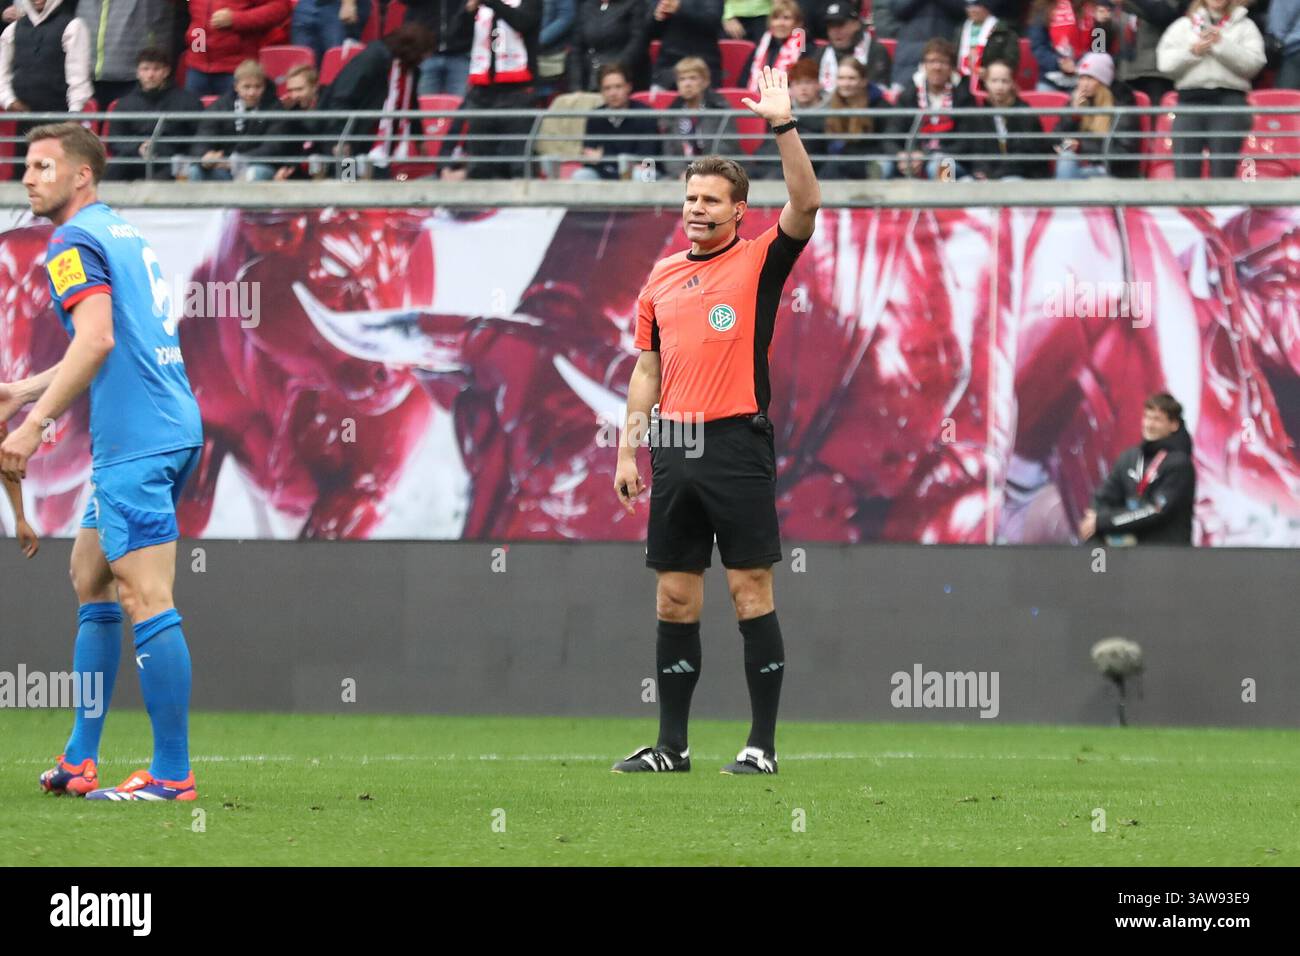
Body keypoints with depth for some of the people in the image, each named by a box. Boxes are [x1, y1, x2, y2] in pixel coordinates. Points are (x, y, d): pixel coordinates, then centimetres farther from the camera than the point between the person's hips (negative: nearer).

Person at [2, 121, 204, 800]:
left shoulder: (74, 242, -8)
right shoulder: (121, 234, 21)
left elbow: (98, 340, -20)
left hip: (137, 440, -10)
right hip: (169, 427, 10)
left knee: (147, 603, -9)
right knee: (91, 579, 16)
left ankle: (172, 774, -9)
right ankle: (79, 759, 18)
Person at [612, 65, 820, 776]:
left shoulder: (759, 263, 1)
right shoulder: (662, 278, 15)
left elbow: (806, 204, -15)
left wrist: (783, 126, -22)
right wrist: (628, 449, 12)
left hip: (737, 444, -5)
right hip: (674, 446, 5)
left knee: (750, 590, -5)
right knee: (675, 597, 7)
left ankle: (763, 743, -2)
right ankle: (671, 744, 11)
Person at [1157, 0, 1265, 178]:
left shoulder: (1244, 26, 13)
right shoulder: (1183, 25, 17)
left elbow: (1253, 63, -2)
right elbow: (1165, 63, 7)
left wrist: (1221, 44, -7)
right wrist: (1193, 52, -7)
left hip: (1229, 103, -1)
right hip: (1190, 99, 1)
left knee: (1222, 171, -7)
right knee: (1185, 172, -7)